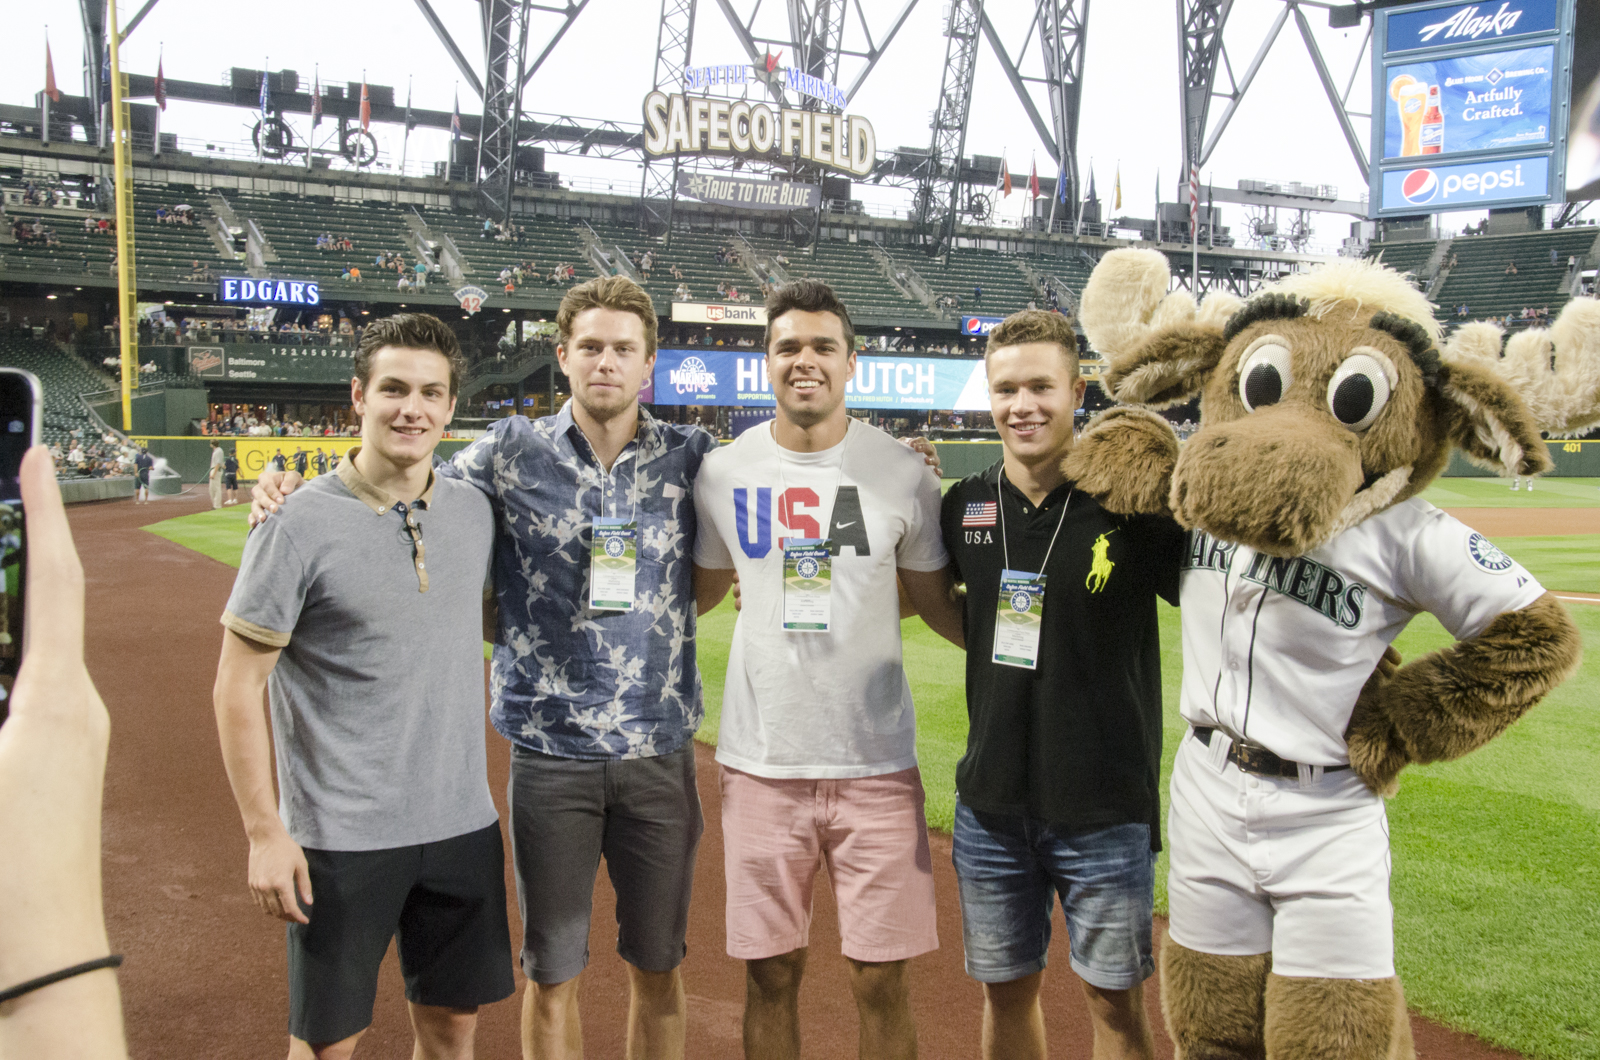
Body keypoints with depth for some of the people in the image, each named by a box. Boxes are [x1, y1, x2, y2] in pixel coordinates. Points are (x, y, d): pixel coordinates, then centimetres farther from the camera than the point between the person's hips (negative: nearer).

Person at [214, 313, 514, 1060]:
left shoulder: (475, 512, 3)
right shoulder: (298, 527, -13)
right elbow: (238, 688, -10)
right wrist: (264, 831, -12)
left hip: (462, 825, 5)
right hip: (340, 836, -5)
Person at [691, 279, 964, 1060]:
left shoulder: (901, 473, -2)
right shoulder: (723, 473, 2)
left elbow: (937, 604, 6)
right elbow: (694, 595, 15)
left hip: (876, 762, -1)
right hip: (761, 762, 1)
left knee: (881, 977, 5)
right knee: (770, 973, 11)